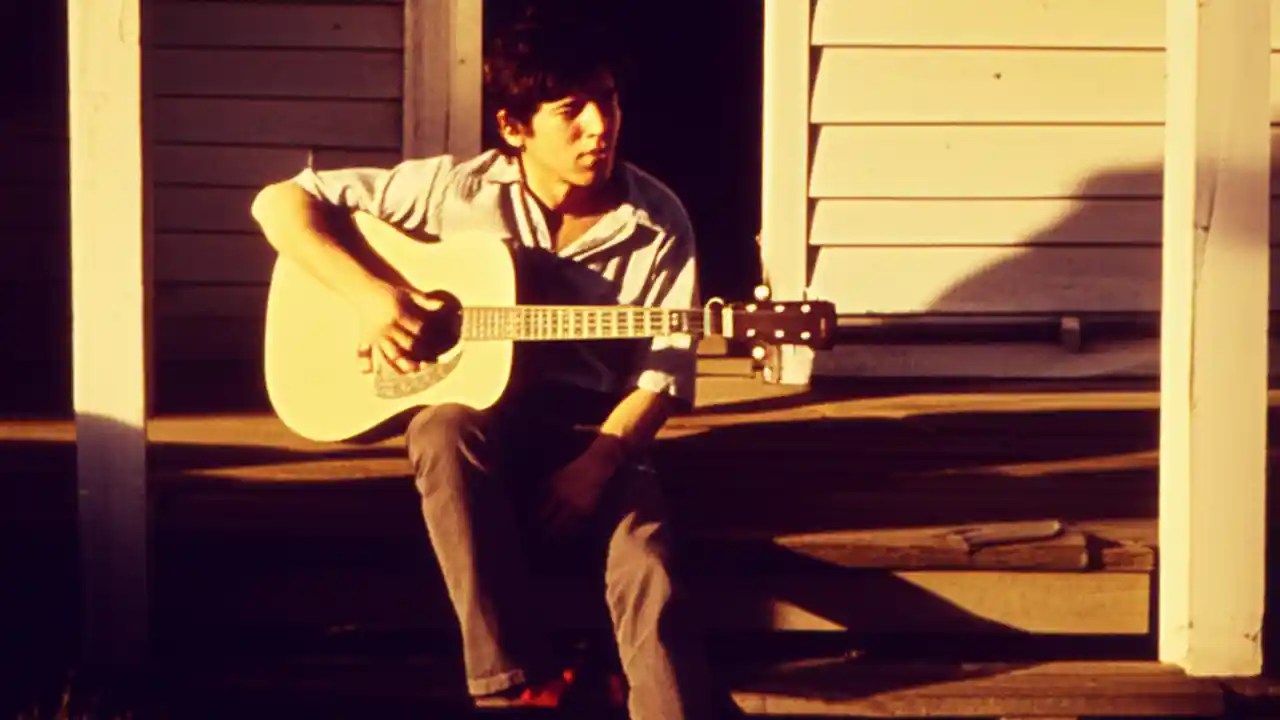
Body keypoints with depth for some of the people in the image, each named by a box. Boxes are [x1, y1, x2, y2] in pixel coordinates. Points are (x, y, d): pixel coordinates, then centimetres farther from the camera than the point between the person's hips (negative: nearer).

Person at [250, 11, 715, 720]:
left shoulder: (657, 223, -2)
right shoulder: (455, 189, -5)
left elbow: (664, 370, -3)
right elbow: (280, 202, -3)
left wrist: (602, 456, -21)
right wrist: (367, 292, -18)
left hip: (592, 435, 0)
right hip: (481, 426, 0)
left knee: (648, 572, -31)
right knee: (443, 429, -36)